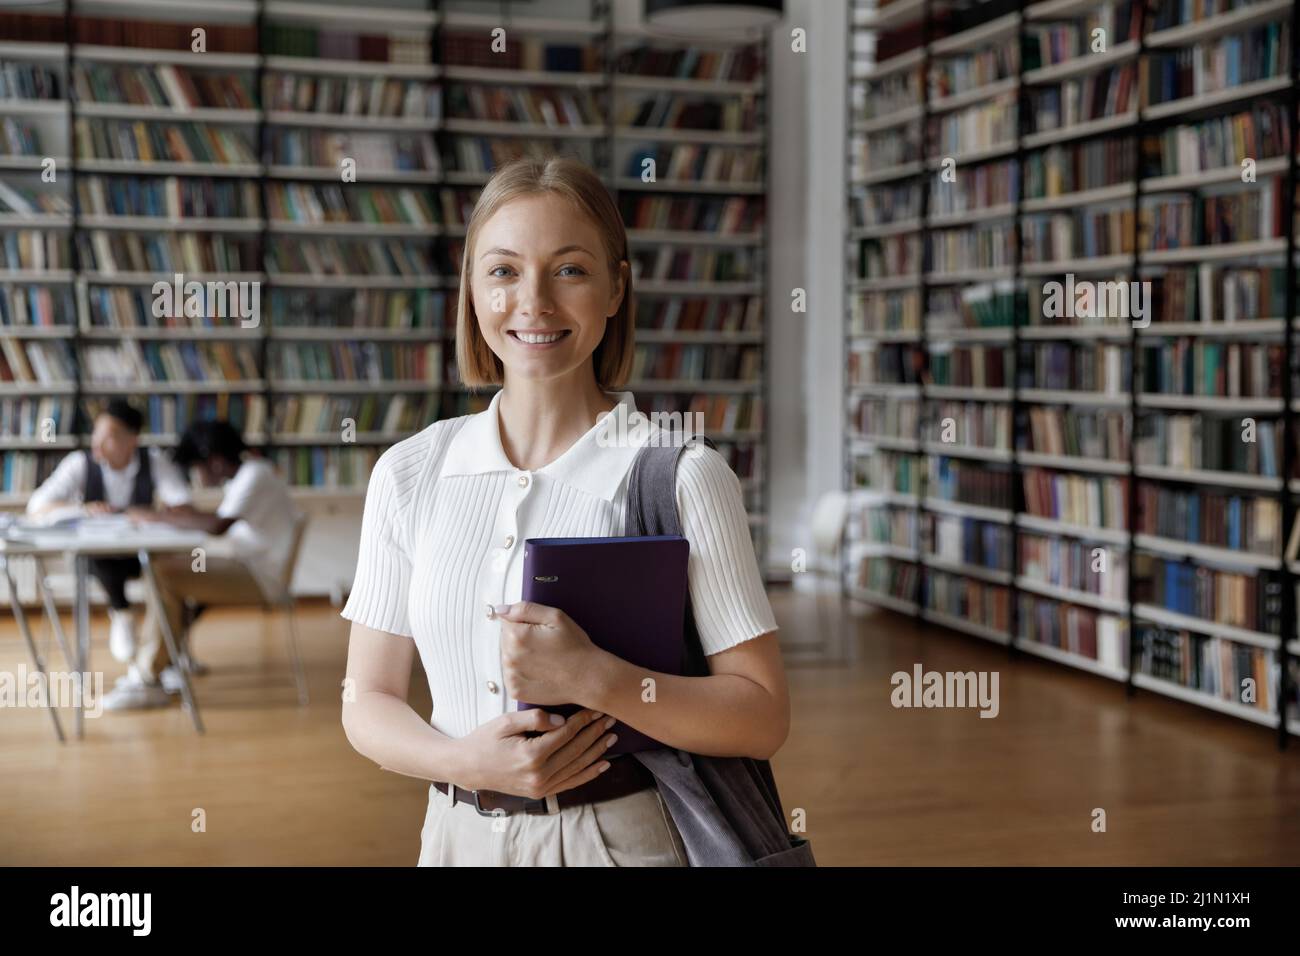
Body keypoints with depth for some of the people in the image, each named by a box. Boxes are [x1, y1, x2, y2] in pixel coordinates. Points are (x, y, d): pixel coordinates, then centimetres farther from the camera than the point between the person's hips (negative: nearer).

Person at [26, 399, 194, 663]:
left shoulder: (154, 461, -10)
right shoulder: (80, 463, -13)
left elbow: (183, 506, -17)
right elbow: (36, 506, -19)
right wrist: (83, 509, -36)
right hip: (95, 558, -1)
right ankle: (121, 612, -9)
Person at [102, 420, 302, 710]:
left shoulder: (256, 476, -19)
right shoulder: (243, 474, 12)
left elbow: (219, 526, -30)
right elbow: (222, 521, 19)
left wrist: (167, 517, -18)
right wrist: (187, 515, 1)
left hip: (258, 576, -11)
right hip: (241, 561, 11)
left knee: (165, 576, -19)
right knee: (163, 566, 12)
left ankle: (151, 681, -12)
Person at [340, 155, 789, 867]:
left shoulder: (684, 477, -11)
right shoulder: (409, 474, -1)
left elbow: (763, 718, -12)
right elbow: (368, 701, 3)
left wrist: (594, 679, -24)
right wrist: (465, 760, -16)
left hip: (622, 834, -3)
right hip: (459, 834, 3)